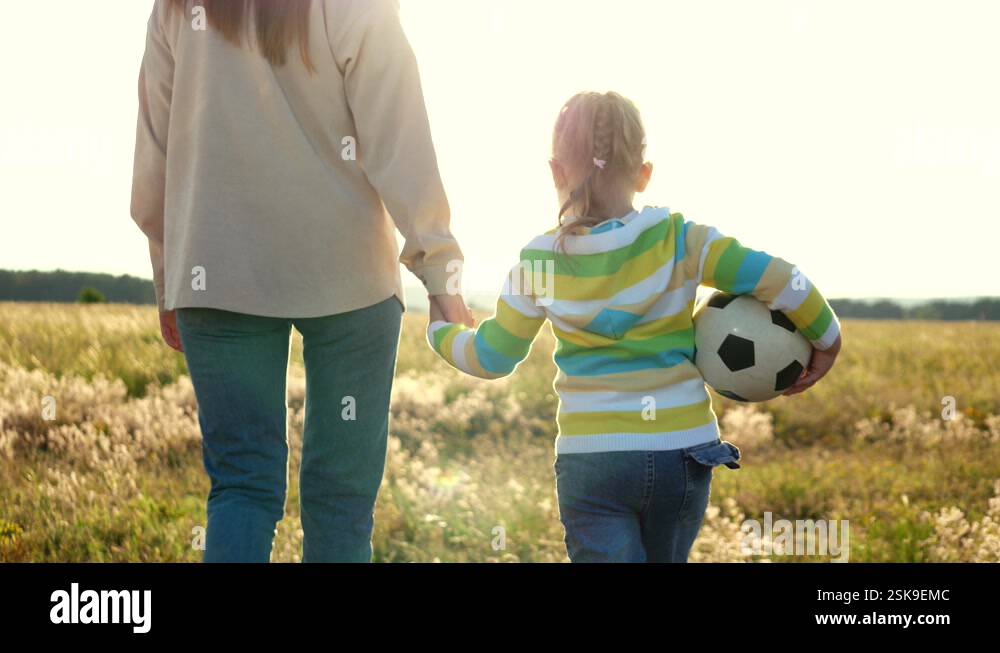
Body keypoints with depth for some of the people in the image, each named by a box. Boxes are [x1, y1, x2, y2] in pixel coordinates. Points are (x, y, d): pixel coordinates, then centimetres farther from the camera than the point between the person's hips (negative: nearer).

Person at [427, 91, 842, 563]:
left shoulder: (538, 263, -4)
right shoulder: (681, 241, -5)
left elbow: (492, 358, 5)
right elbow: (779, 280, -9)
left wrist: (439, 330, 26)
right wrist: (826, 341, 9)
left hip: (591, 457, -2)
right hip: (685, 449, 2)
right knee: (666, 557, 22)